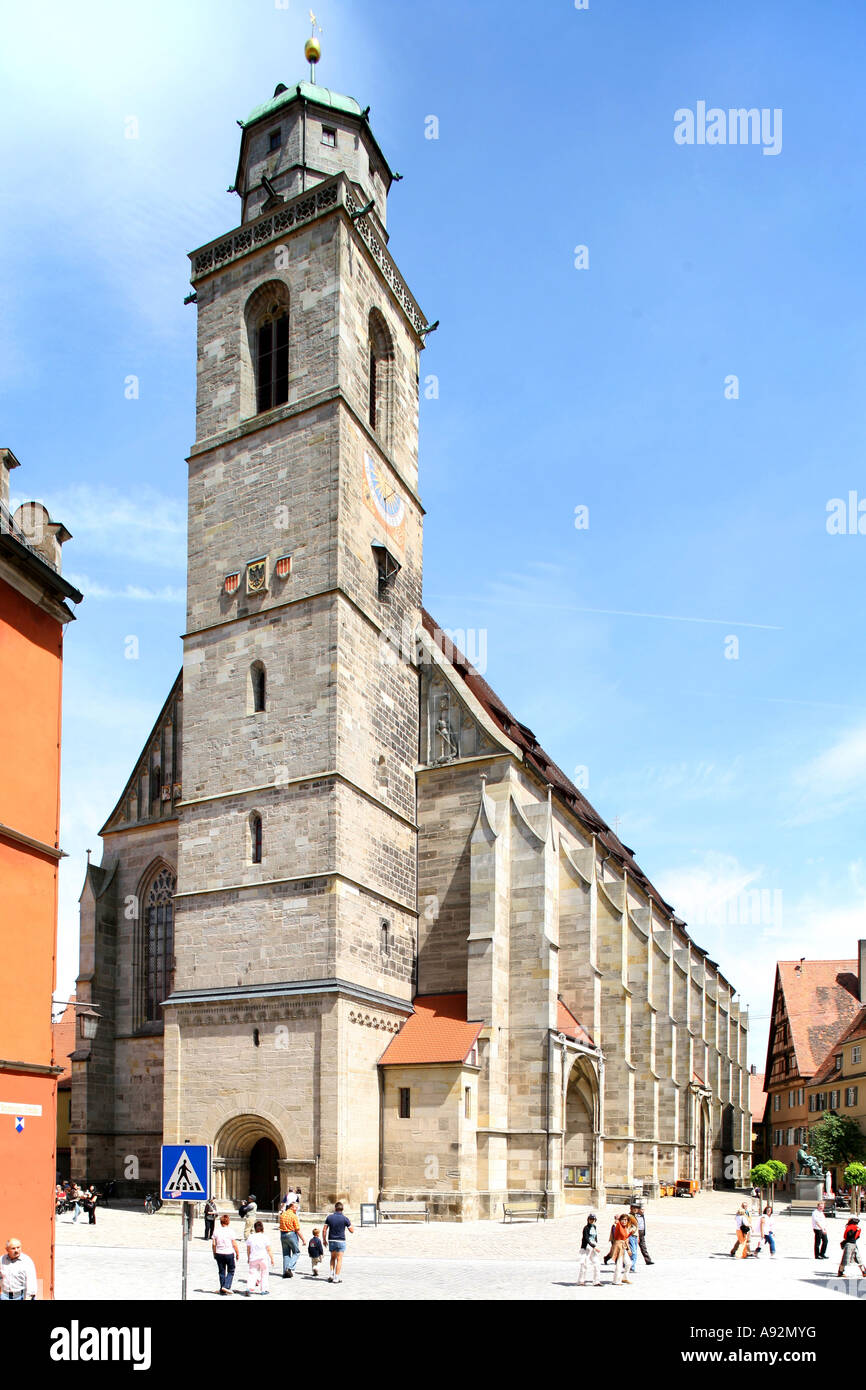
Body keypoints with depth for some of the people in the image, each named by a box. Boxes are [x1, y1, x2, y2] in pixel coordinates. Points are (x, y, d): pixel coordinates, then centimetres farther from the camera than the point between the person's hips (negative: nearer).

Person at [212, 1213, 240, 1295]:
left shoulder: (217, 1231, -3)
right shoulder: (230, 1231, -11)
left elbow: (213, 1244, 1)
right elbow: (234, 1244, -8)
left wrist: (214, 1253, 14)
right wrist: (237, 1254, 2)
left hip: (219, 1254, 3)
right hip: (229, 1253, -3)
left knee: (222, 1271, 14)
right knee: (231, 1271, 11)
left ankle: (222, 1289, 16)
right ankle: (226, 1286, -4)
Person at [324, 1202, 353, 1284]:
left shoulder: (329, 1217, 0)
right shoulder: (345, 1219, -7)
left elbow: (324, 1230, -1)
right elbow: (352, 1231, 0)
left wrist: (324, 1240, 10)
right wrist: (350, 1224, 17)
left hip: (331, 1241, 3)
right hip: (341, 1241, -3)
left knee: (333, 1258, 20)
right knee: (339, 1259, 1)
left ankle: (331, 1275, 9)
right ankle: (336, 1278, -3)